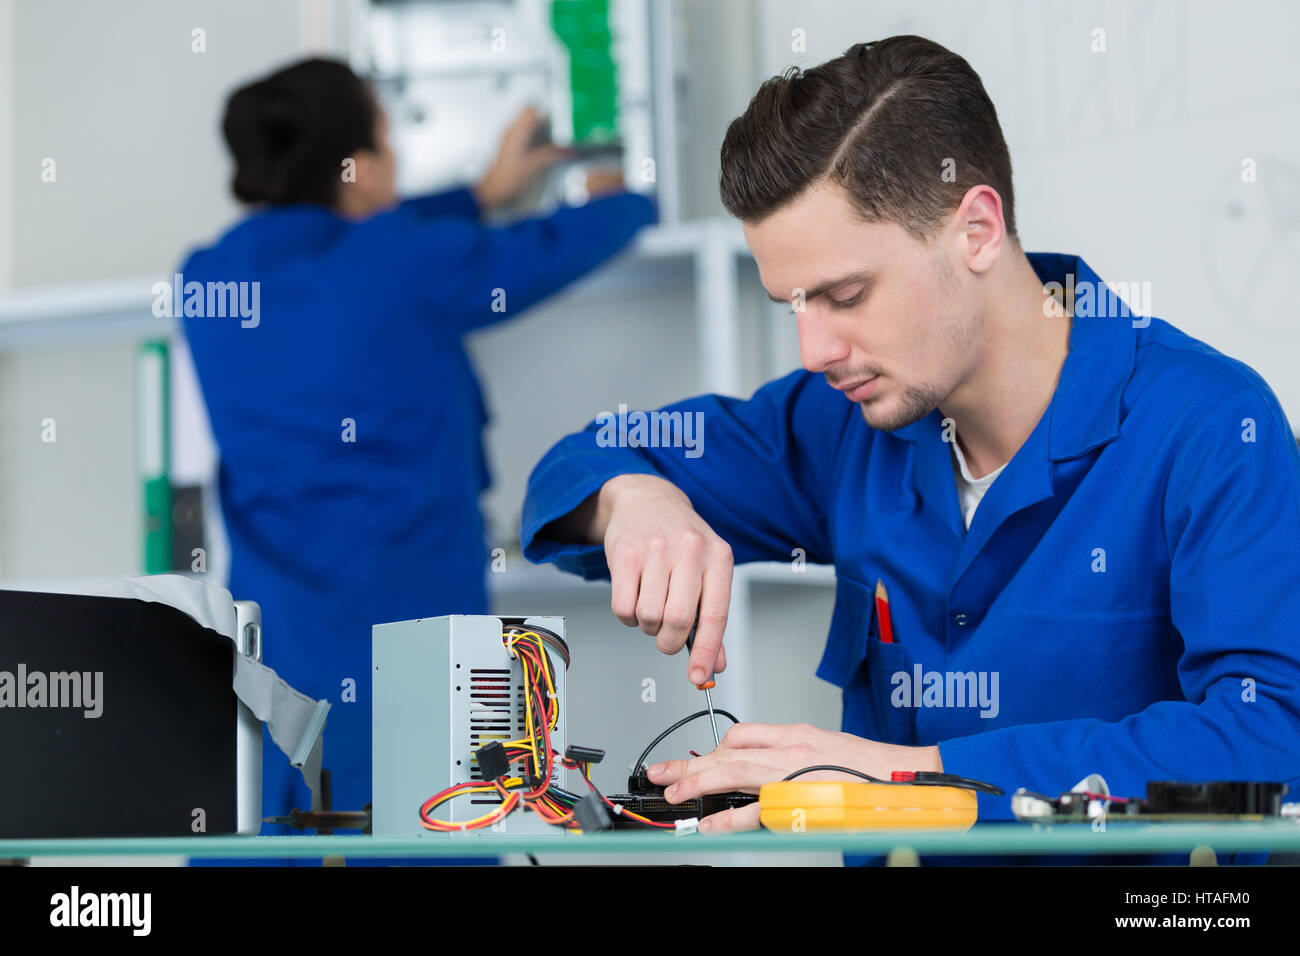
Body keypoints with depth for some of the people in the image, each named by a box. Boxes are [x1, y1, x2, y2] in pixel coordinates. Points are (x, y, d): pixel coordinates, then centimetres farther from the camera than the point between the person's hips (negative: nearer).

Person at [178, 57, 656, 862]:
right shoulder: (407, 267, -9)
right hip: (403, 630, -6)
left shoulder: (210, 279, 6)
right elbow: (552, 248, 7)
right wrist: (626, 199, 30)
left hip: (271, 638, 6)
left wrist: (483, 194, 35)